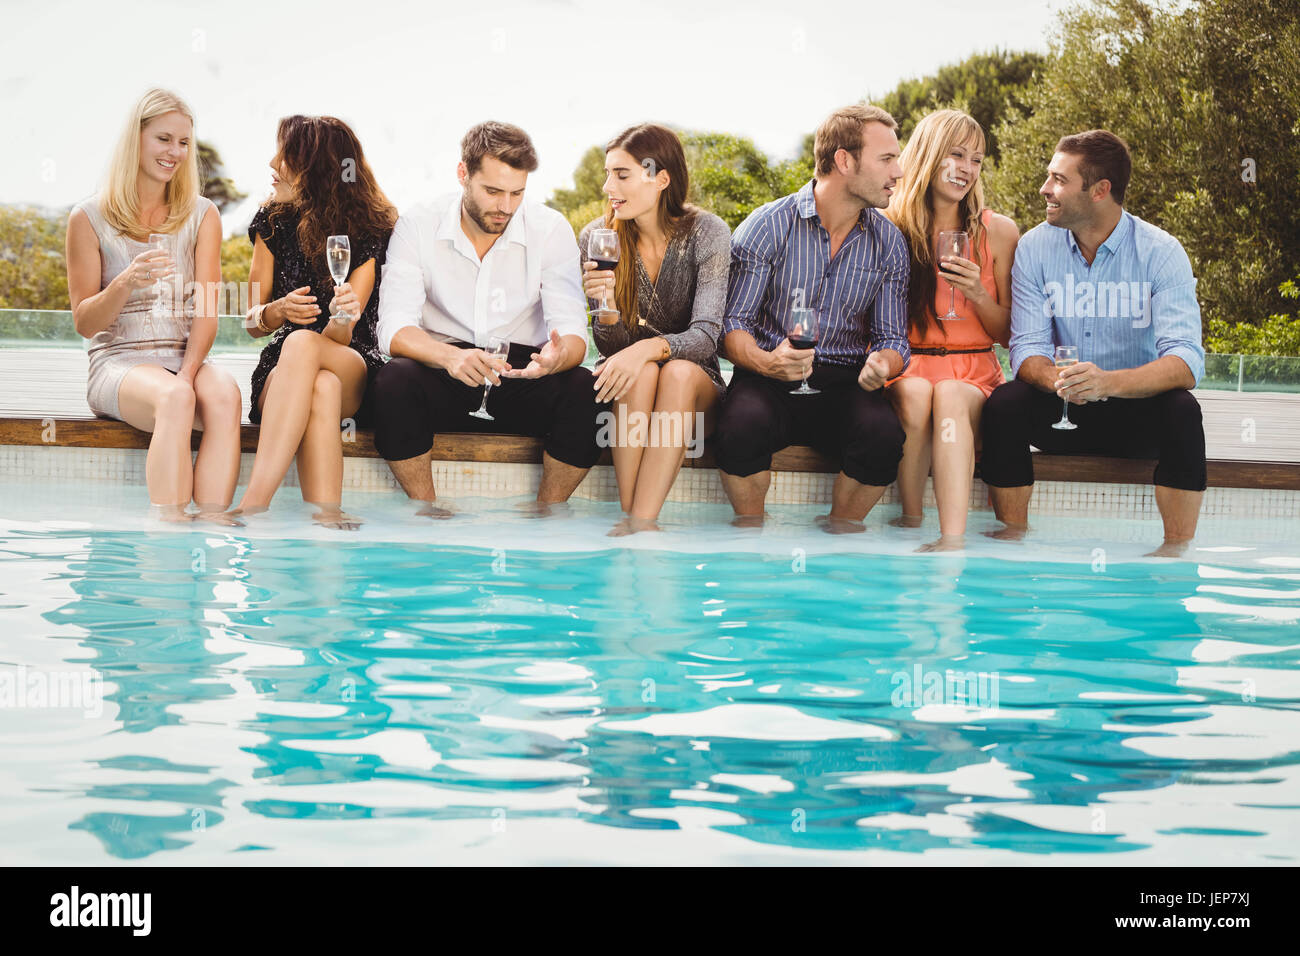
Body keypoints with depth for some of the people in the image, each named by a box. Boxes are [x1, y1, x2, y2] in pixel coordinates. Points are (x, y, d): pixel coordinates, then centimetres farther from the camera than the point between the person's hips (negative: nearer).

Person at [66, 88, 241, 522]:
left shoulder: (202, 215, 12)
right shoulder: (90, 218, 5)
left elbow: (206, 309, 1)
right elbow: (84, 322, 2)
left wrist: (188, 374, -18)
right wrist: (125, 283, -19)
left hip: (185, 359, 2)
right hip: (118, 361, -2)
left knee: (224, 394, -34)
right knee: (174, 399, -37)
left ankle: (213, 523, -43)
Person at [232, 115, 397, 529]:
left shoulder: (370, 230, -3)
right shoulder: (273, 222, 6)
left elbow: (340, 336, -11)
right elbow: (253, 322, 7)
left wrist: (343, 319, -36)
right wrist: (279, 311, -16)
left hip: (354, 369, -2)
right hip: (281, 371, 2)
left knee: (301, 343, -39)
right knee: (322, 389, -38)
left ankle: (253, 503, -50)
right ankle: (327, 515, -53)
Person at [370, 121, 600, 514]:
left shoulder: (551, 229, -4)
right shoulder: (417, 227, -5)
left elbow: (573, 332, -10)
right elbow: (394, 328, -15)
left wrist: (558, 356, -37)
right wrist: (450, 356, -37)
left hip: (522, 377, 1)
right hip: (444, 378, -1)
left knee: (584, 391, -30)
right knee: (393, 382, -33)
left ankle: (546, 517, -10)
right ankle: (429, 513, -15)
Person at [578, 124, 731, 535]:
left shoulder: (706, 232, -10)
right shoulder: (598, 238, -5)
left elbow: (704, 336, -19)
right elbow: (611, 347, -6)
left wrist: (649, 348, -39)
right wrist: (606, 309, -29)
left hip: (695, 382, -1)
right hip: (627, 391, 1)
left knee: (678, 372, -35)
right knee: (640, 372, -33)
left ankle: (641, 523, -41)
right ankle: (628, 514, -34)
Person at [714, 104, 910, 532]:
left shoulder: (889, 243, 7)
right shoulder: (768, 226, -4)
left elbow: (893, 338, 10)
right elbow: (734, 324, -5)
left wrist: (880, 364, -16)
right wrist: (769, 363, -26)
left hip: (844, 385, 3)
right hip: (770, 382, -2)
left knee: (884, 432, -31)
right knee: (743, 423, -36)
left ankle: (840, 532, -6)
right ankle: (751, 530, -9)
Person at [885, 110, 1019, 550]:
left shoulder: (998, 232, 7)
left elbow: (1007, 333, 10)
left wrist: (978, 295, -9)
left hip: (973, 369, 0)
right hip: (905, 367, 0)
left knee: (950, 396, -35)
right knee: (916, 394, -36)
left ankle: (952, 541, -48)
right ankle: (910, 524, -25)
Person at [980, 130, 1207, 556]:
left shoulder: (1161, 252, -12)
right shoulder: (1035, 248, -3)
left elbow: (1186, 362, -24)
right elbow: (1027, 348, -9)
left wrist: (1110, 381, -43)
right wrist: (1056, 379, -35)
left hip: (1138, 412, -2)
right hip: (1064, 413, 2)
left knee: (1182, 410, -32)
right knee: (1004, 403, -26)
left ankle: (1178, 548, -23)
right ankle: (1012, 536, -13)